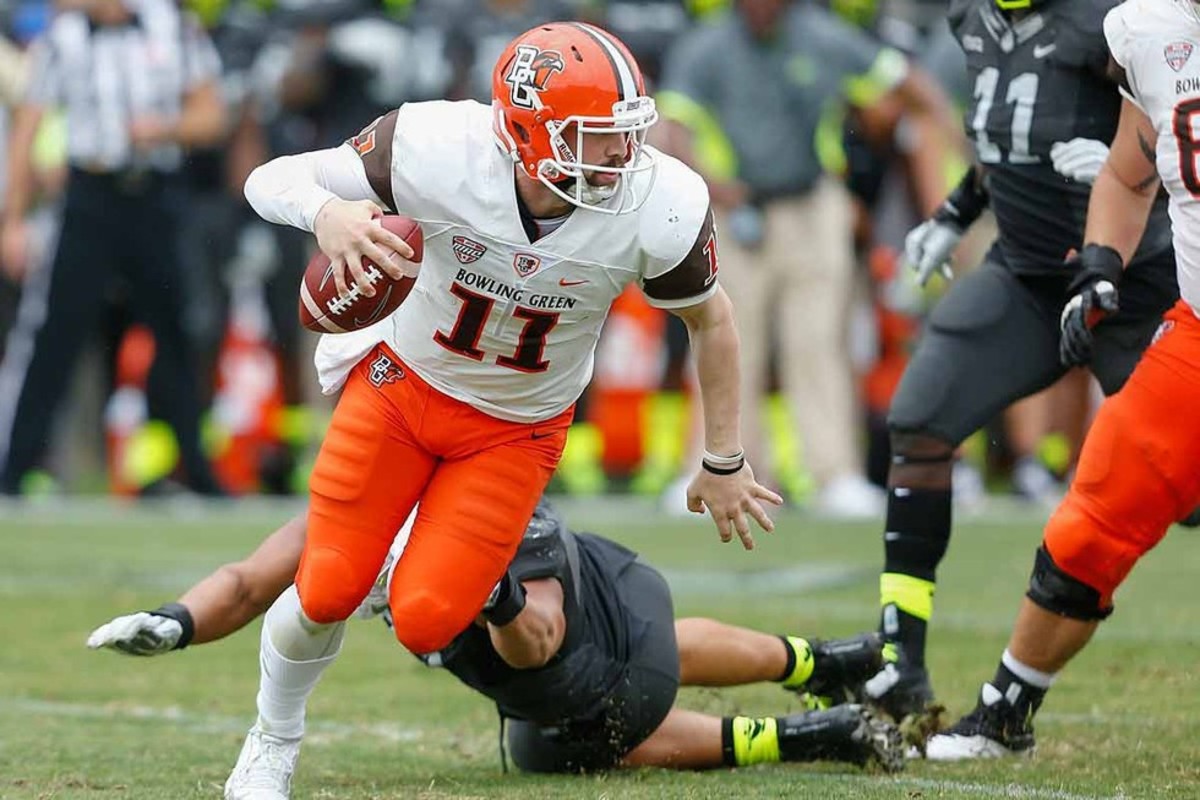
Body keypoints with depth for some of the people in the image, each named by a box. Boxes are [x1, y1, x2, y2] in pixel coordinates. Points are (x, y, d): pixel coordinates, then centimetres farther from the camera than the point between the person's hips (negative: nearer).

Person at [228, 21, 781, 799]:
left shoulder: (661, 209, -28)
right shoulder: (439, 152, -32)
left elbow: (712, 320, -7)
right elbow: (272, 180, -22)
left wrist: (724, 463, 2)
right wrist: (326, 213, -46)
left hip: (517, 432, 0)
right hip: (406, 382, 0)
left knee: (425, 622, -12)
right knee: (327, 594, -3)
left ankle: (480, 573, 27)